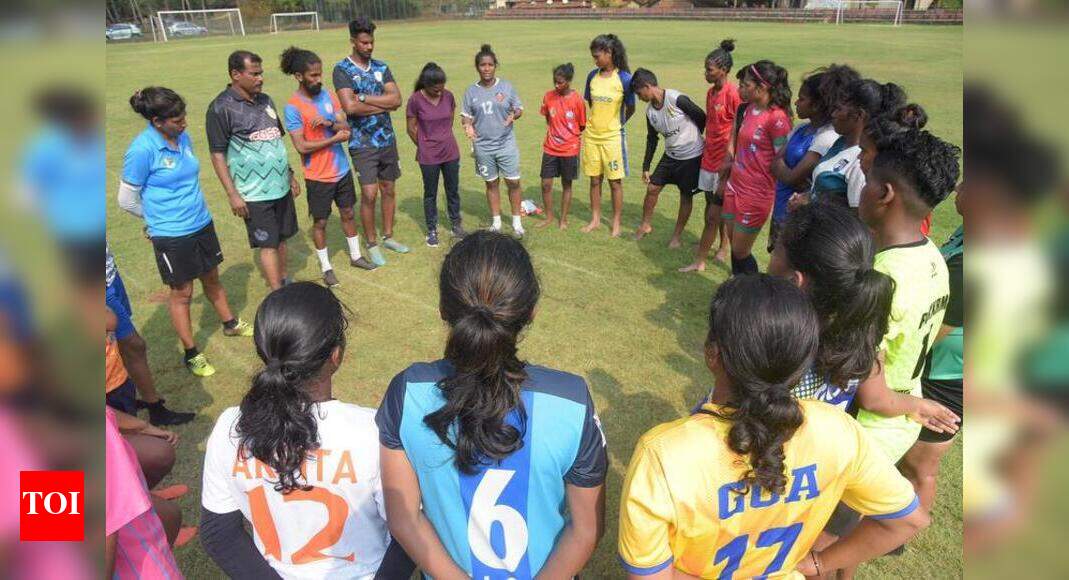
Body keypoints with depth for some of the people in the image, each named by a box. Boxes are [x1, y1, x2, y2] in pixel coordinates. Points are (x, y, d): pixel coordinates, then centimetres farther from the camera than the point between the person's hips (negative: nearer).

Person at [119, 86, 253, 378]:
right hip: (171, 236, -6)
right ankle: (191, 353, 23)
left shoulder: (183, 137, -1)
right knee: (182, 292, 8)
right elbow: (127, 200, -10)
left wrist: (194, 209, 13)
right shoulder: (141, 150, -20)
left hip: (202, 224, 6)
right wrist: (159, 217, 5)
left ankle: (230, 323, 43)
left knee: (212, 279, 23)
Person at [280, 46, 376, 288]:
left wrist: (328, 122, -22)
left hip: (342, 170, 5)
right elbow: (301, 146, -20)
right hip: (318, 177, -5)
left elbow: (346, 128, -1)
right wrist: (335, 138, -18)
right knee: (320, 222, 9)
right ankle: (326, 267, 25)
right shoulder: (293, 107, -16)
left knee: (348, 214, 18)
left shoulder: (328, 95, 1)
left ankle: (356, 256, 35)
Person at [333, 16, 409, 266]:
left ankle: (388, 236, 27)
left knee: (389, 189, 12)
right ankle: (372, 244, 10)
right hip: (362, 143, -5)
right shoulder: (342, 69, -8)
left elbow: (396, 99, -6)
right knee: (369, 194, -6)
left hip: (387, 139, 5)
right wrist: (383, 105, -12)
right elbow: (350, 107, -21)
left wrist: (364, 97, -15)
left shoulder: (381, 67, 7)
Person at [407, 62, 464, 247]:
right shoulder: (415, 100, -15)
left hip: (451, 153, 4)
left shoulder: (448, 96, -4)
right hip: (428, 156, -3)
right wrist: (425, 146, 6)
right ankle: (432, 230, 22)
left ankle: (456, 225, 29)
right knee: (430, 194, 9)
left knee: (453, 191, 14)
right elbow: (411, 129, -5)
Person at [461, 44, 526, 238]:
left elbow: (519, 108, 4)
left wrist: (514, 115, -19)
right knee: (491, 184, 11)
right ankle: (496, 222, 25)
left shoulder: (506, 86, -1)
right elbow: (465, 115, 7)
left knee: (513, 182, 0)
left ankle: (516, 222, 16)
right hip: (483, 146, 1)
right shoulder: (471, 91, 1)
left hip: (506, 143, -1)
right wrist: (467, 125, -16)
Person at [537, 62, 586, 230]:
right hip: (550, 148, 3)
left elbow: (582, 126, -1)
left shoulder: (577, 100, -11)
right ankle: (549, 217, 22)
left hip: (569, 150, -3)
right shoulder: (548, 96, -2)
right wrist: (551, 131, 4)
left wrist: (569, 136, 4)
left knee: (566, 184, 9)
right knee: (546, 184, 3)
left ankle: (564, 219, 22)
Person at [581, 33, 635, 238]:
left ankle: (616, 224, 16)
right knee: (594, 180, 12)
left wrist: (614, 124, 6)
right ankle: (595, 220, 25)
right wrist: (598, 120, 9)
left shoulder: (624, 78, -10)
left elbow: (630, 109, -1)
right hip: (591, 136, 4)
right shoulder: (593, 76, 2)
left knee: (615, 182, 4)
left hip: (613, 137, -4)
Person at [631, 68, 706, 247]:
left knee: (686, 196, 5)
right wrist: (645, 167, 8)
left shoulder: (677, 99, -23)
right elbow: (652, 139, 9)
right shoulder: (650, 112, -1)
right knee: (652, 188, 6)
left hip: (692, 156, -6)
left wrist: (691, 138, 2)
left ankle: (676, 236, 19)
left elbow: (702, 118, -13)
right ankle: (645, 225, 26)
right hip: (670, 155, 6)